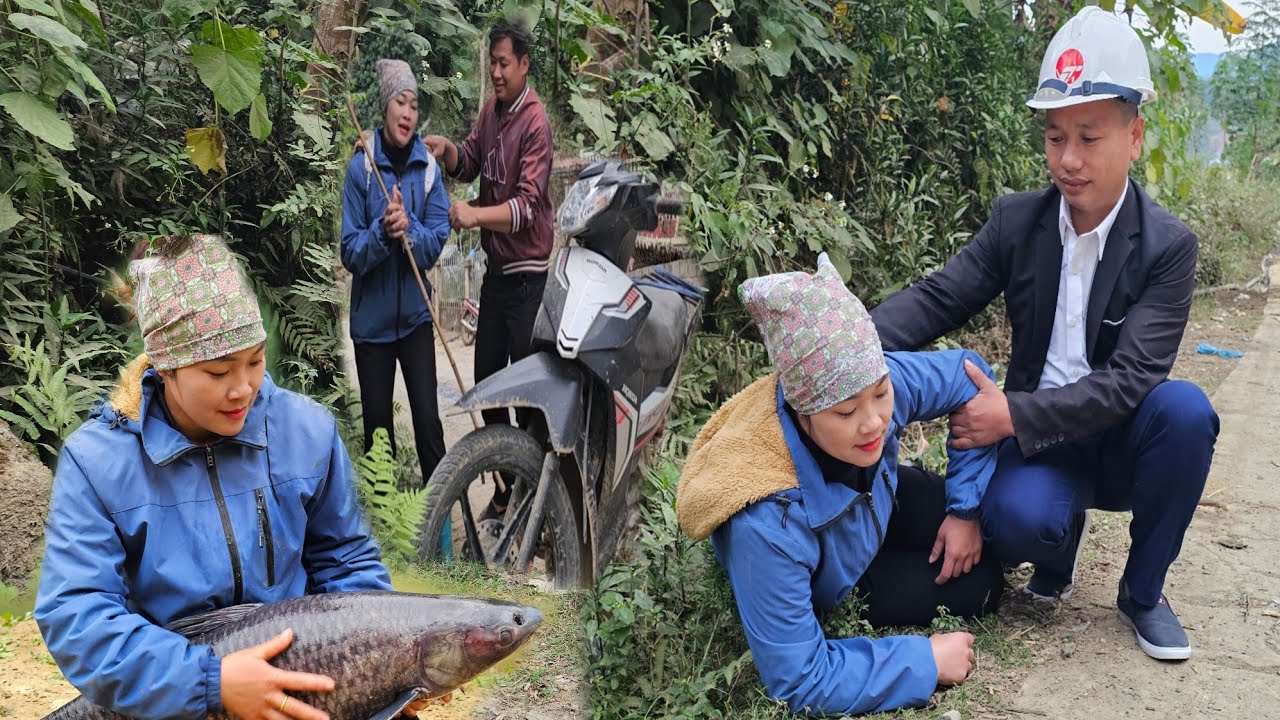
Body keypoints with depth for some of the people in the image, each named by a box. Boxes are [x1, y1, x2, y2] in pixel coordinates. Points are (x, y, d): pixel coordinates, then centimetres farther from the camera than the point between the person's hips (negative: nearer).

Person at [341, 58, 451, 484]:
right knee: (378, 426, 12)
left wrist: (408, 229, -25)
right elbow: (350, 253, -9)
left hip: (415, 314, 1)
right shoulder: (361, 167, -9)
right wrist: (382, 232, -27)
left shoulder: (428, 168, -3)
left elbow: (437, 243, -6)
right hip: (372, 318, -1)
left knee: (429, 423, -1)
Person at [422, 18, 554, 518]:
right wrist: (447, 150, -4)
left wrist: (475, 214, -39)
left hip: (527, 273, -8)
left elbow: (528, 204, -25)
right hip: (495, 267, 9)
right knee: (486, 379, 14)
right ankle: (504, 485, 27)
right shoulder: (491, 110, 9)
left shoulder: (535, 122, -17)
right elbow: (469, 164, 16)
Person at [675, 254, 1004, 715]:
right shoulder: (767, 523, -46)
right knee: (975, 586, -6)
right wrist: (925, 661, -30)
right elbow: (798, 682, -37)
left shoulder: (883, 384, -34)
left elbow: (970, 375, -12)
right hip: (821, 592, -4)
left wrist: (965, 510, -13)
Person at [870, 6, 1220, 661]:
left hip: (1120, 441, 0)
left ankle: (1142, 591, -9)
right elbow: (937, 299, -10)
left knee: (1185, 408, -33)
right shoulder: (1016, 221, -4)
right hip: (1036, 440, 0)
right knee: (1016, 520, -33)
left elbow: (1129, 379, -21)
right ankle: (1063, 534, 8)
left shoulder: (1169, 246, -13)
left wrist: (1013, 414, -31)